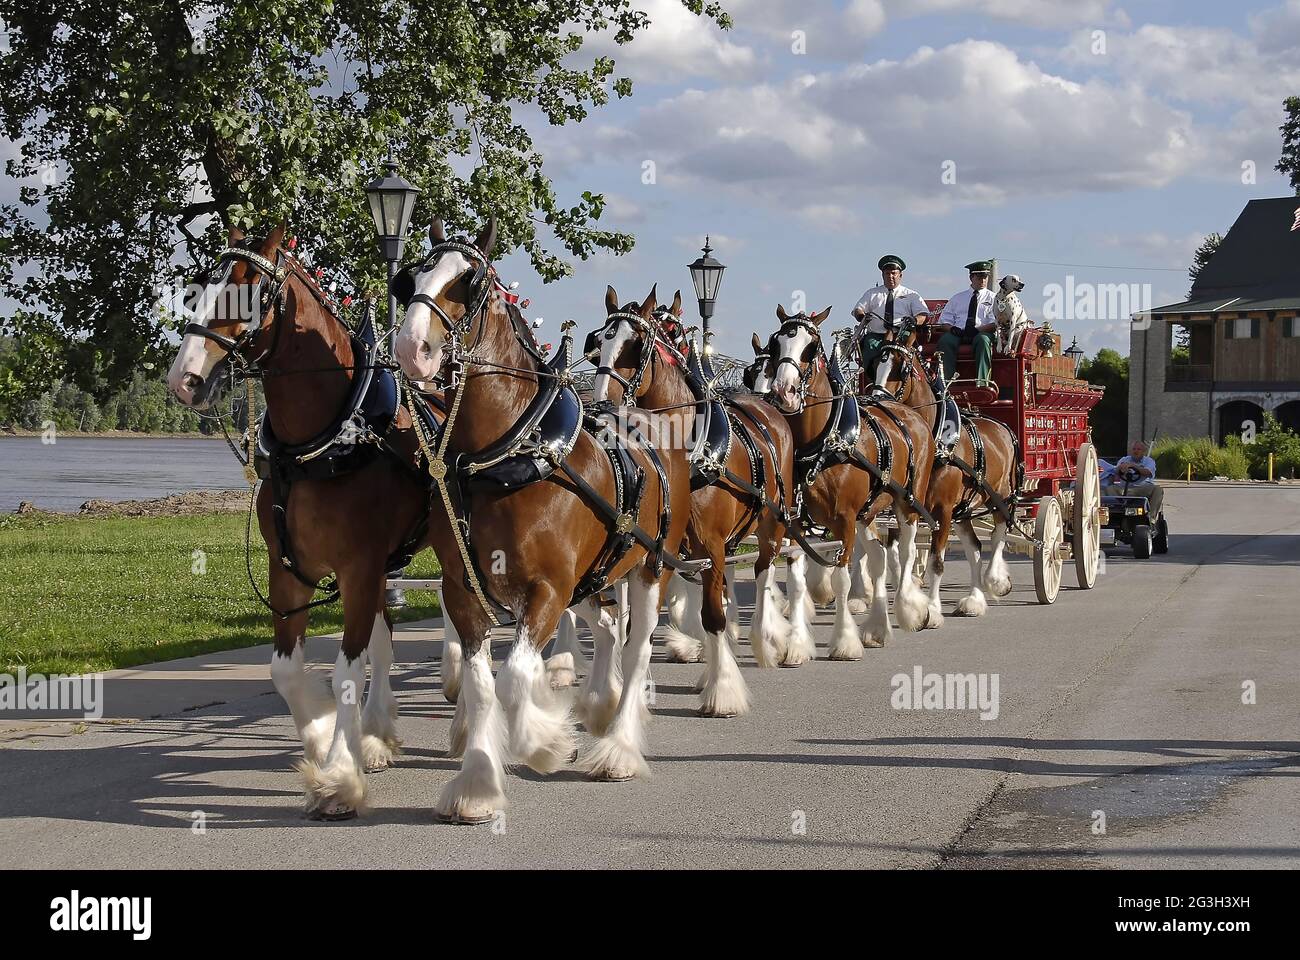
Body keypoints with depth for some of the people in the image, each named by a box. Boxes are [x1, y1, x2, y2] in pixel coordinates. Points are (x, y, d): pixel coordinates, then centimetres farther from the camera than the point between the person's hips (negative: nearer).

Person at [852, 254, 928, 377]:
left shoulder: (911, 295, 22)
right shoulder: (872, 293, 26)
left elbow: (923, 314, 9)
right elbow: (857, 310, 15)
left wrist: (915, 320, -16)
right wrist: (862, 316, -11)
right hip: (876, 335, 1)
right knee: (871, 345, -32)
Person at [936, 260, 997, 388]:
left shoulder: (992, 298, 16)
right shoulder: (958, 297, 24)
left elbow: (994, 323, 2)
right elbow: (944, 320, 17)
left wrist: (977, 330, -16)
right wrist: (952, 328, -7)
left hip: (981, 333, -2)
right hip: (958, 333, 2)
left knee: (983, 340, -38)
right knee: (945, 340, -31)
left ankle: (981, 382, -45)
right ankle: (947, 381, -38)